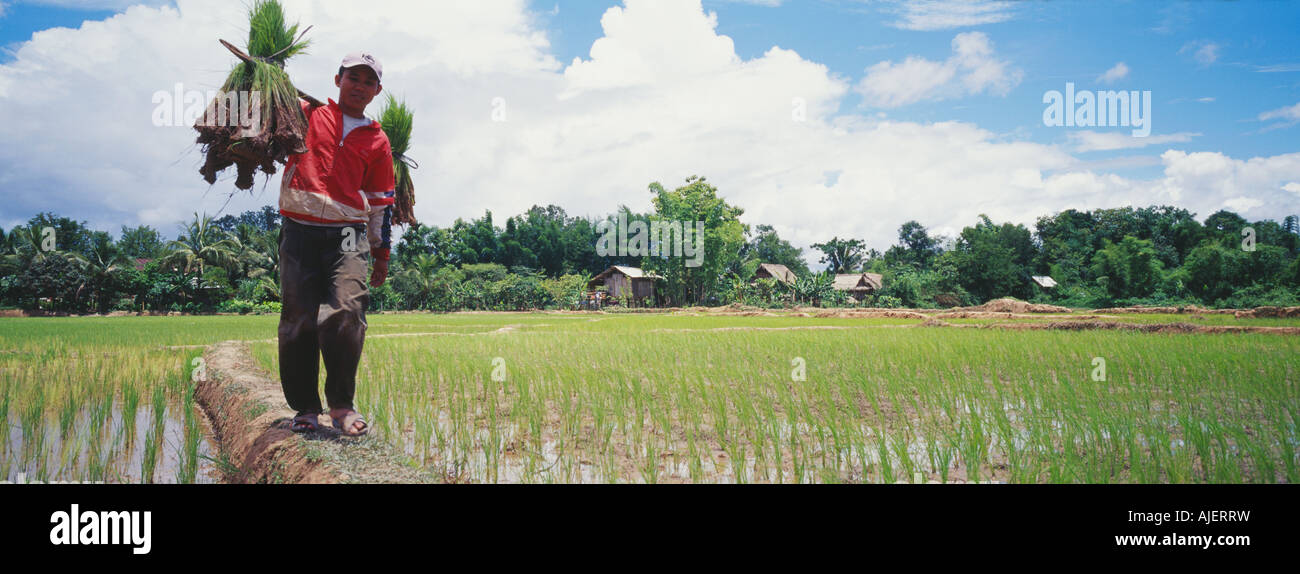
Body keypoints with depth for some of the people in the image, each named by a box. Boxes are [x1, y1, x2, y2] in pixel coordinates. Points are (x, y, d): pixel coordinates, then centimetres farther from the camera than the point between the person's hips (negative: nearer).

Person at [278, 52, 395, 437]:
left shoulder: (377, 141, 16)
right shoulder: (306, 113, 14)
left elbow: (381, 201, 18)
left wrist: (382, 252, 17)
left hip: (348, 234, 0)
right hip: (299, 231, 0)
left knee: (346, 312, -19)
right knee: (297, 321, -3)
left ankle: (342, 405, -8)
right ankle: (305, 408, 9)